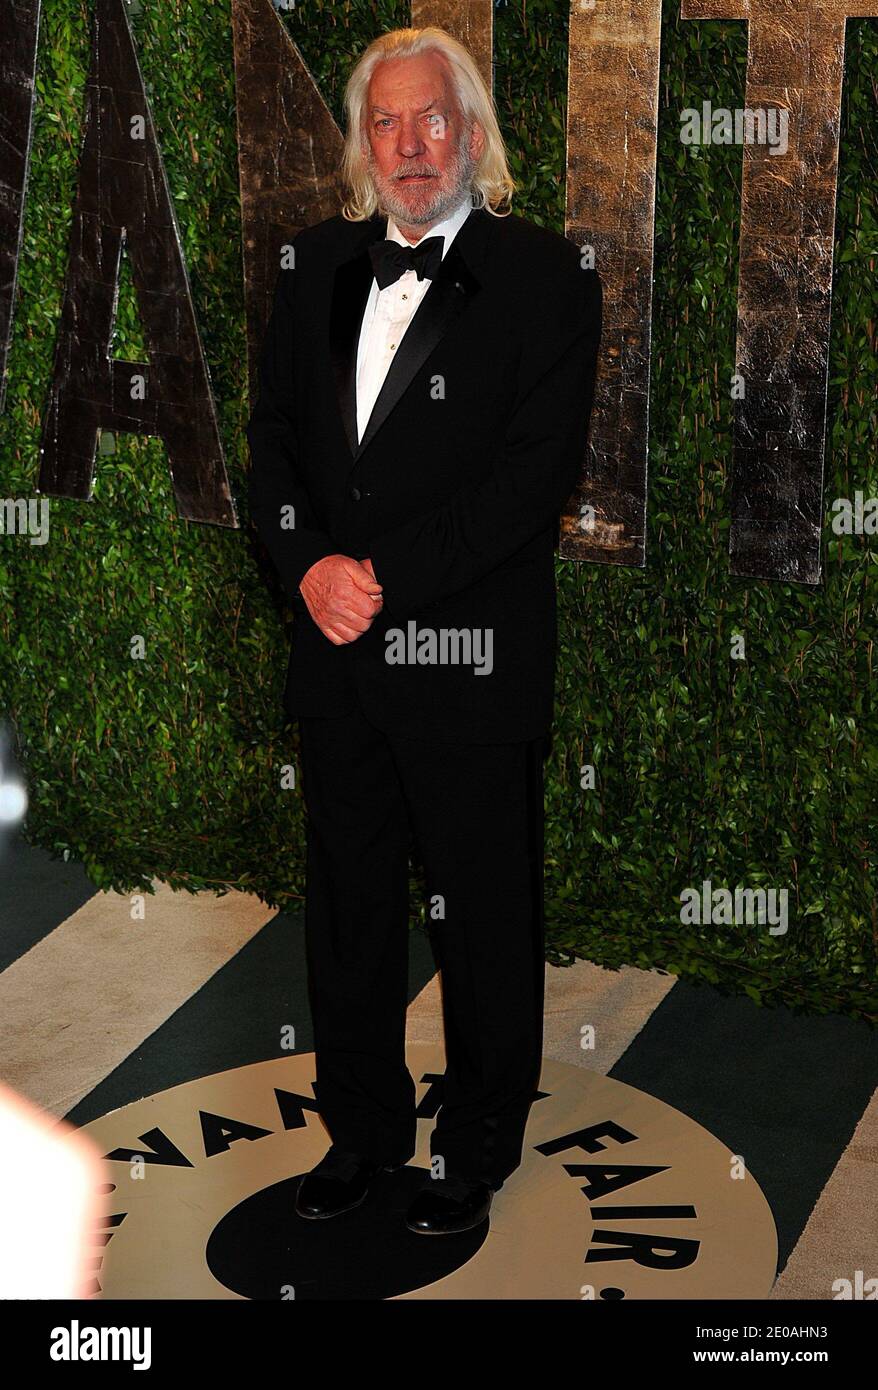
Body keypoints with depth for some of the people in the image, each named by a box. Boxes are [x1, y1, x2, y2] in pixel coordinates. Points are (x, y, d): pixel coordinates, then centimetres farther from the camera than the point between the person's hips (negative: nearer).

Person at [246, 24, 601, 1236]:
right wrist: (311, 567, -10)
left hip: (468, 658, -5)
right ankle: (362, 1127, 35)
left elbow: (539, 467, -14)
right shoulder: (318, 266, 11)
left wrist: (388, 579, -18)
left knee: (485, 916, 9)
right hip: (338, 651, 5)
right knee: (348, 902, 16)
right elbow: (273, 434, 8)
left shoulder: (543, 276, -5)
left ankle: (477, 1148, 28)